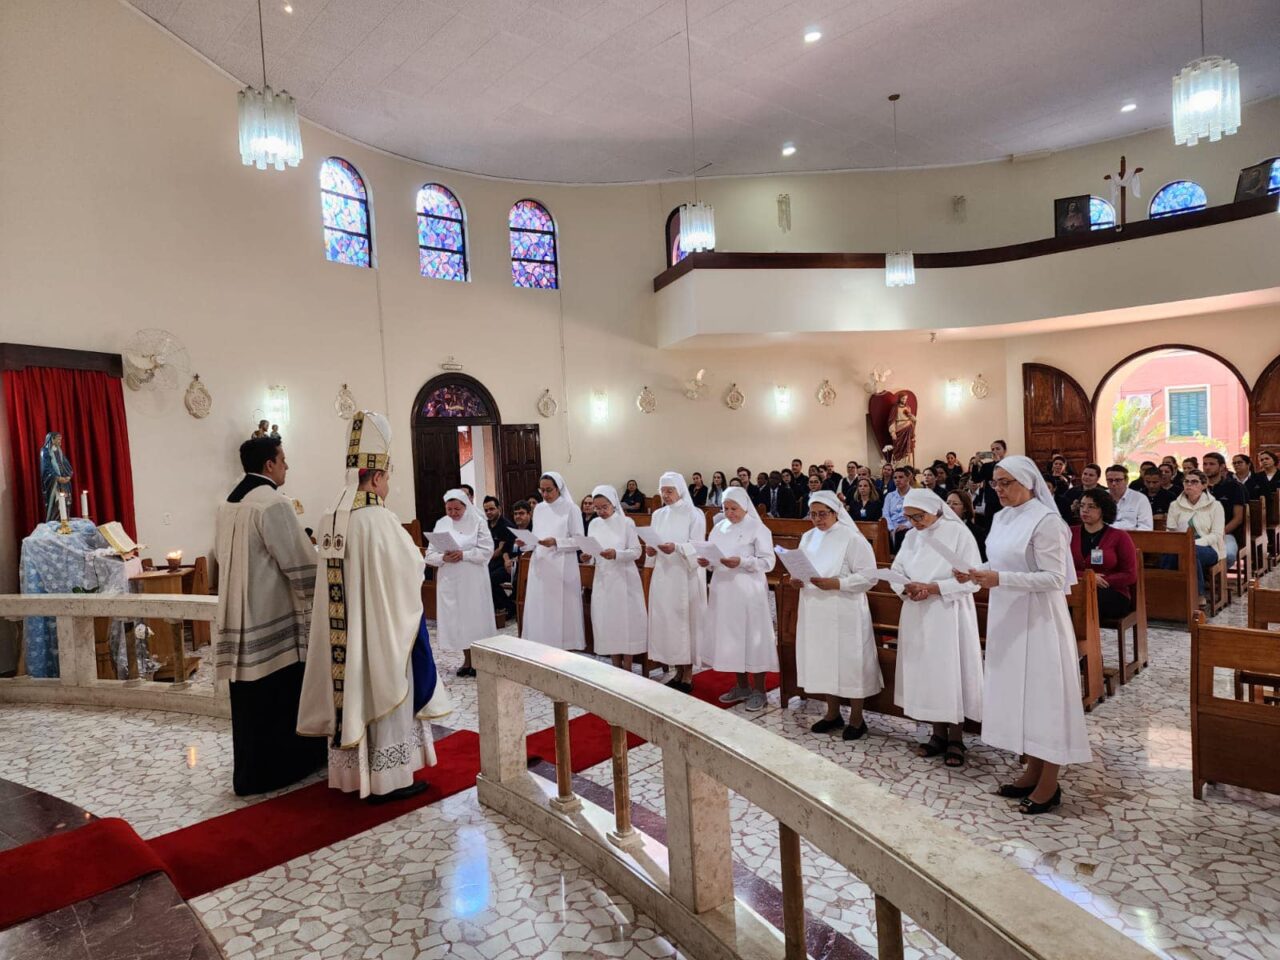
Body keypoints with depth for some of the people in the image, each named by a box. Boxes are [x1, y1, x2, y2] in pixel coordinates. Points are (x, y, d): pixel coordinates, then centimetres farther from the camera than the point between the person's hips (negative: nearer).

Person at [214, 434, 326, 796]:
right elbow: (301, 564, -18)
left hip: (239, 614, 9)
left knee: (250, 698, 16)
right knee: (279, 698, 5)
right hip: (273, 618, -9)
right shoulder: (274, 503, -18)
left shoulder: (228, 505, 10)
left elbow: (224, 558, 19)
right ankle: (274, 769, 16)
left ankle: (250, 770, 27)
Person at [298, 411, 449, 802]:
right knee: (384, 695, 4)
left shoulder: (330, 520, 4)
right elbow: (412, 569, -15)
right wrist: (413, 553, 6)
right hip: (380, 625, -7)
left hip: (343, 627, 8)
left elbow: (342, 572, 12)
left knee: (354, 691, 16)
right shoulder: (379, 520, -20)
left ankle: (355, 772, 28)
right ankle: (389, 779, 14)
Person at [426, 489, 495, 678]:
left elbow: (487, 551, -10)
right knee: (456, 619, 7)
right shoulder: (441, 524, 6)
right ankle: (467, 660, 20)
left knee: (475, 618, 1)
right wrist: (444, 557, -17)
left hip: (473, 580, -3)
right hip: (450, 581, 4)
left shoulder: (477, 522, -4)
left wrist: (464, 554, -21)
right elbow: (430, 555, 4)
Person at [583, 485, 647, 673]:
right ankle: (617, 668, 18)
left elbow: (636, 552, -9)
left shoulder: (626, 522, -6)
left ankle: (627, 669, 11)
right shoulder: (594, 525, 6)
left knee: (625, 621, -1)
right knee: (607, 622, 6)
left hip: (623, 579, -4)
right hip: (603, 579, 4)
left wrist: (616, 554, -24)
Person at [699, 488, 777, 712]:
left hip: (748, 592, -6)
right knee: (730, 637, 11)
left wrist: (742, 562, -24)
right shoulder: (719, 528, 12)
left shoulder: (758, 529, -5)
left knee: (751, 637, 0)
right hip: (723, 590, 6)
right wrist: (705, 562, -8)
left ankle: (759, 691, 12)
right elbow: (710, 555, 14)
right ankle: (742, 686, 25)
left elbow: (768, 561, -12)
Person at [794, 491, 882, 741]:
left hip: (844, 613, -6)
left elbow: (869, 576, -13)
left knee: (849, 661, 2)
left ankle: (856, 718, 19)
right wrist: (797, 580, -5)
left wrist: (835, 584, -22)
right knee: (824, 661, 13)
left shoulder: (852, 538, -10)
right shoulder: (808, 537, 9)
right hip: (815, 612, 6)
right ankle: (833, 713, 29)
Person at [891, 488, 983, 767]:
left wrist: (932, 588, -20)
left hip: (949, 617, -5)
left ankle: (955, 739, 14)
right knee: (926, 672, 9)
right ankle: (938, 734, 22)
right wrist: (907, 587, -14)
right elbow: (897, 571, 8)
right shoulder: (912, 536, 8)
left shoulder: (959, 533, -9)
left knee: (951, 673, 1)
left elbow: (972, 580, -13)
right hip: (918, 617, 5)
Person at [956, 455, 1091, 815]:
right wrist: (976, 573, -2)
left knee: (1042, 693, 1)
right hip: (1007, 619, 8)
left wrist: (1000, 579, -27)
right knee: (1018, 691, 13)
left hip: (1037, 620, -8)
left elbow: (1054, 578, -19)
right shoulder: (1001, 517, 9)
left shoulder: (1045, 521, -16)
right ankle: (1032, 771, 26)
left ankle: (1049, 784, 13)